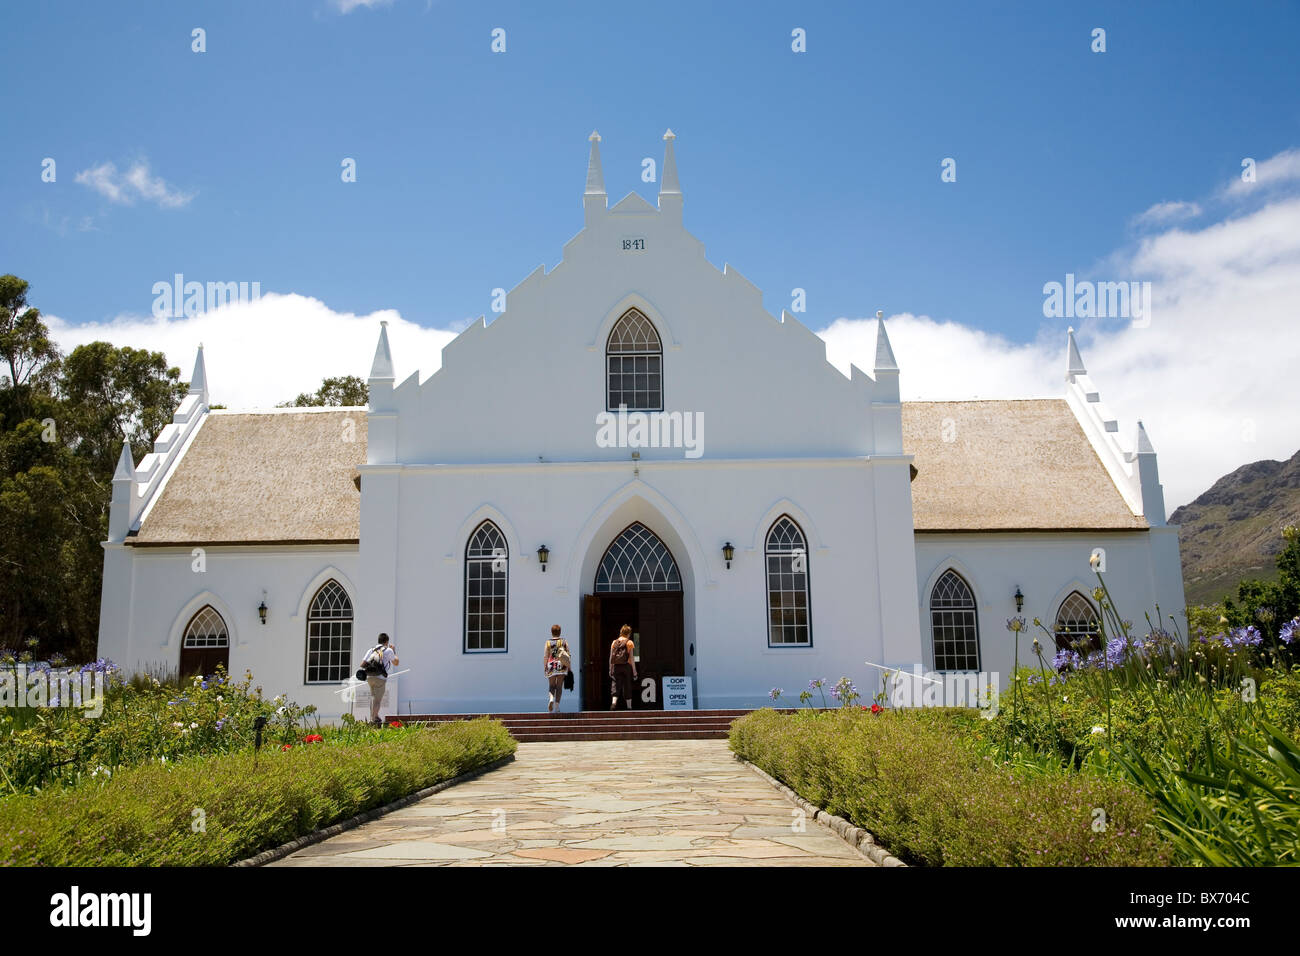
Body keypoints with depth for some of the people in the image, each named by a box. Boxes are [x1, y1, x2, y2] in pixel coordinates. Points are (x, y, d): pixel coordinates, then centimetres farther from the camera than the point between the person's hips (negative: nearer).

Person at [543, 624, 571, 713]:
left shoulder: (548, 643, -1)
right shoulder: (564, 642, 3)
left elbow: (545, 657, -2)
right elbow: (568, 655, 3)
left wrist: (544, 667, 6)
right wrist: (569, 667, 9)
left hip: (551, 666, 0)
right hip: (561, 666, 0)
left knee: (552, 686, 11)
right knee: (559, 686, 5)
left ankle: (551, 699, -17)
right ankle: (557, 705, 1)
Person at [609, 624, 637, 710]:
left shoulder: (614, 642, 8)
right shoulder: (629, 642, -1)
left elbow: (611, 657, 7)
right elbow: (632, 658, -4)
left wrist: (610, 670, 13)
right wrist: (634, 671, -1)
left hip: (616, 667, 2)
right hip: (626, 666, -2)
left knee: (615, 686, 0)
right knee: (627, 687, 7)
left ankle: (614, 702, -22)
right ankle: (629, 707, 12)